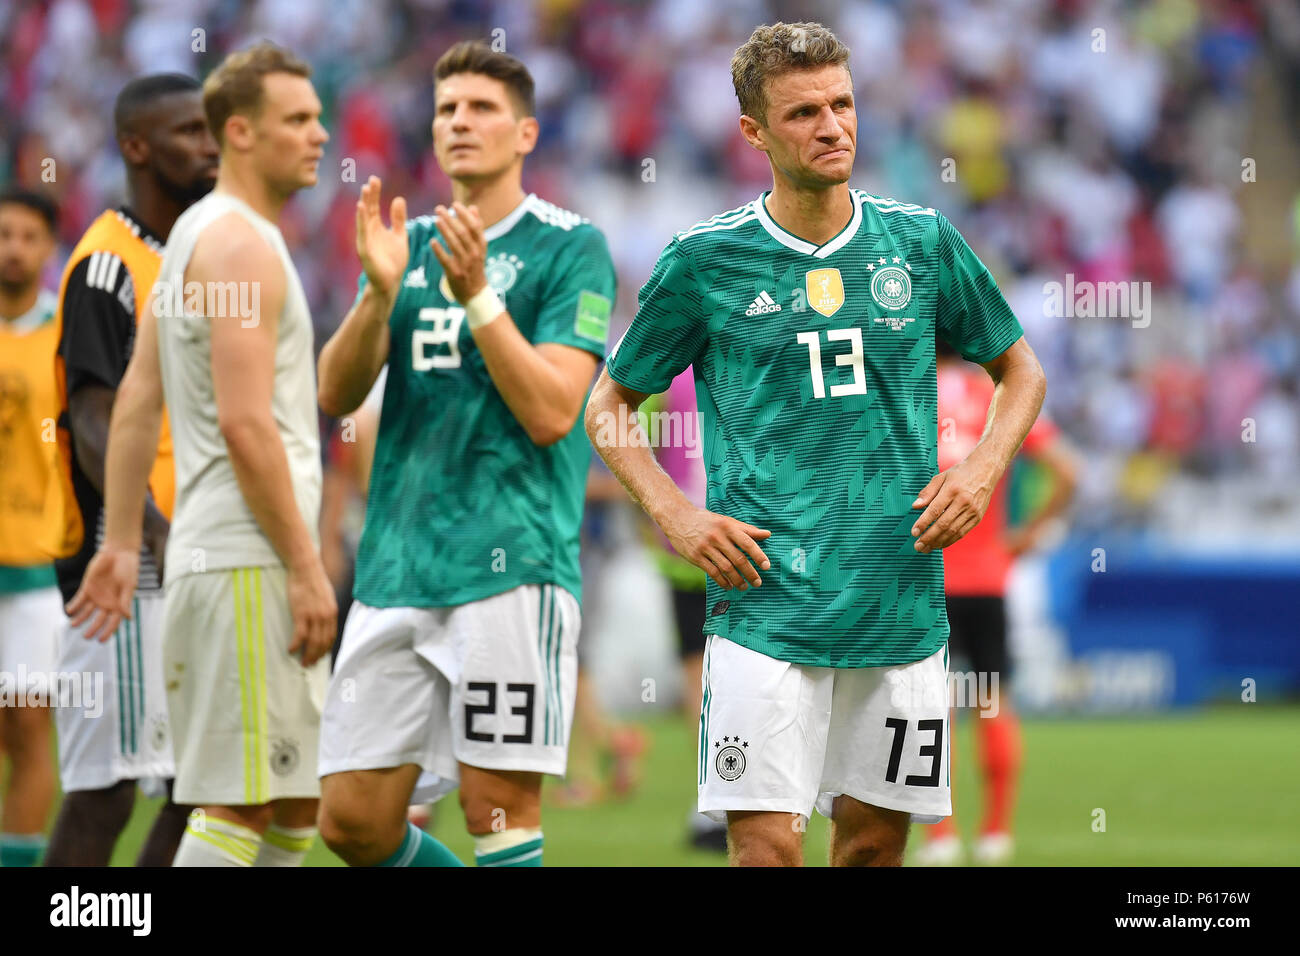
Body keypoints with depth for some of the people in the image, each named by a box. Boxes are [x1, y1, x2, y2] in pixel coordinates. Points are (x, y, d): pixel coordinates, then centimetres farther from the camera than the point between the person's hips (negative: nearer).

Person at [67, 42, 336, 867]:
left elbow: (136, 403, 18)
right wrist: (305, 567, -18)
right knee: (239, 800, -11)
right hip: (248, 561, -10)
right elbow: (245, 425, -19)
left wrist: (121, 542, 17)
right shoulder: (241, 244, -12)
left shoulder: (201, 235, 18)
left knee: (296, 800, 13)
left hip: (238, 559, 10)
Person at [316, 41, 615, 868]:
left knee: (500, 810, -7)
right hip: (396, 570, 6)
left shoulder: (570, 248, -1)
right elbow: (337, 395, 5)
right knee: (352, 821, 3)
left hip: (512, 567, -6)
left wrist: (476, 294, -19)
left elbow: (551, 412, -11)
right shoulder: (410, 245, 16)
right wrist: (380, 290, -11)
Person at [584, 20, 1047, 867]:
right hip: (765, 607, -3)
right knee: (767, 845, -11)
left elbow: (1020, 369, 18)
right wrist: (677, 516, -6)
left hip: (901, 604, 3)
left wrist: (984, 469, 0)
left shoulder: (922, 243, 5)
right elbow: (609, 407, 9)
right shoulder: (707, 260, -1)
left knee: (875, 842, 7)